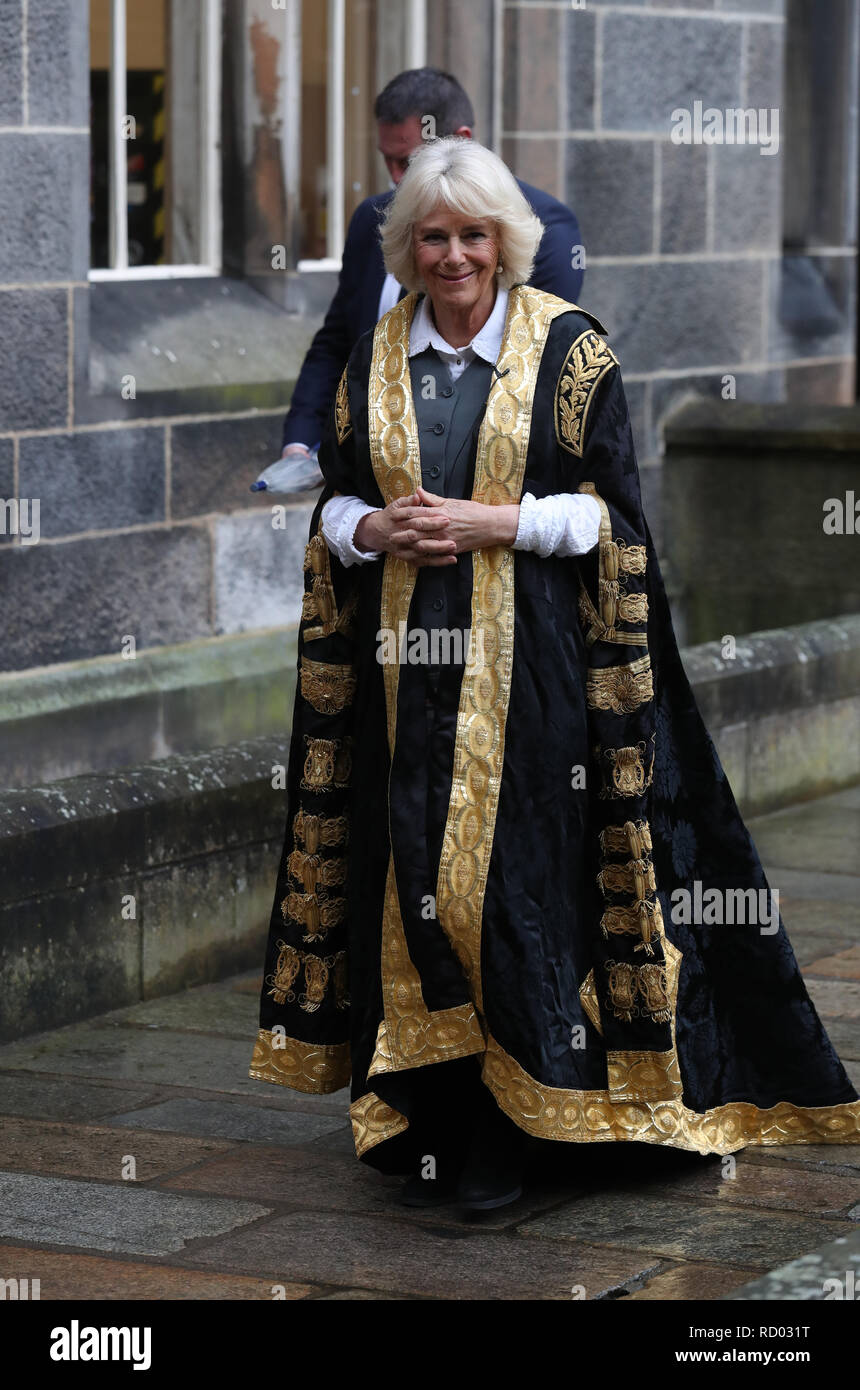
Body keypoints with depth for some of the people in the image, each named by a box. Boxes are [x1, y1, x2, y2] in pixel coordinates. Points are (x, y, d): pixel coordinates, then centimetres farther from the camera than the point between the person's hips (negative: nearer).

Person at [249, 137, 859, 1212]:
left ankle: (503, 1133, 3)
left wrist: (490, 523, -15)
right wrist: (375, 528, -8)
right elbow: (333, 502, 14)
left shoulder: (568, 346, 0)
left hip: (528, 663, -3)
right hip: (405, 664, 3)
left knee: (512, 876, -5)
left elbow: (604, 509, -2)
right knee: (409, 875, 1)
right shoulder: (375, 357, 11)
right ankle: (425, 1117, 10)